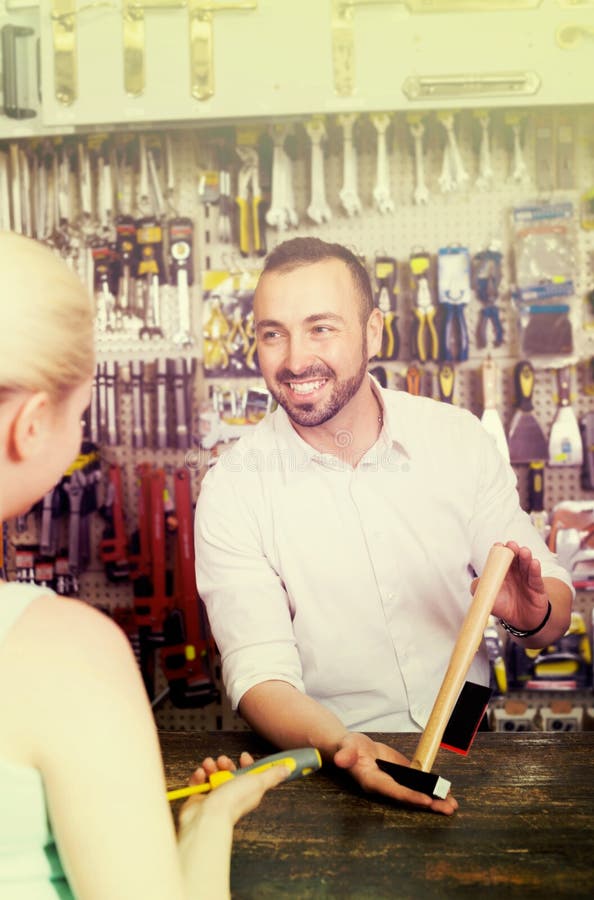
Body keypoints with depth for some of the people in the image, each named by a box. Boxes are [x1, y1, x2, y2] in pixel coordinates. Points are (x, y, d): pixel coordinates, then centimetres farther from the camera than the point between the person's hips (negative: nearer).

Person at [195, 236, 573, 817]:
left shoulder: (459, 438, -2)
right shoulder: (233, 490, -8)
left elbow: (557, 610, 4)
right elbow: (260, 677, -12)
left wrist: (533, 612, -19)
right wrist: (342, 746, -32)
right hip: (322, 767, -1)